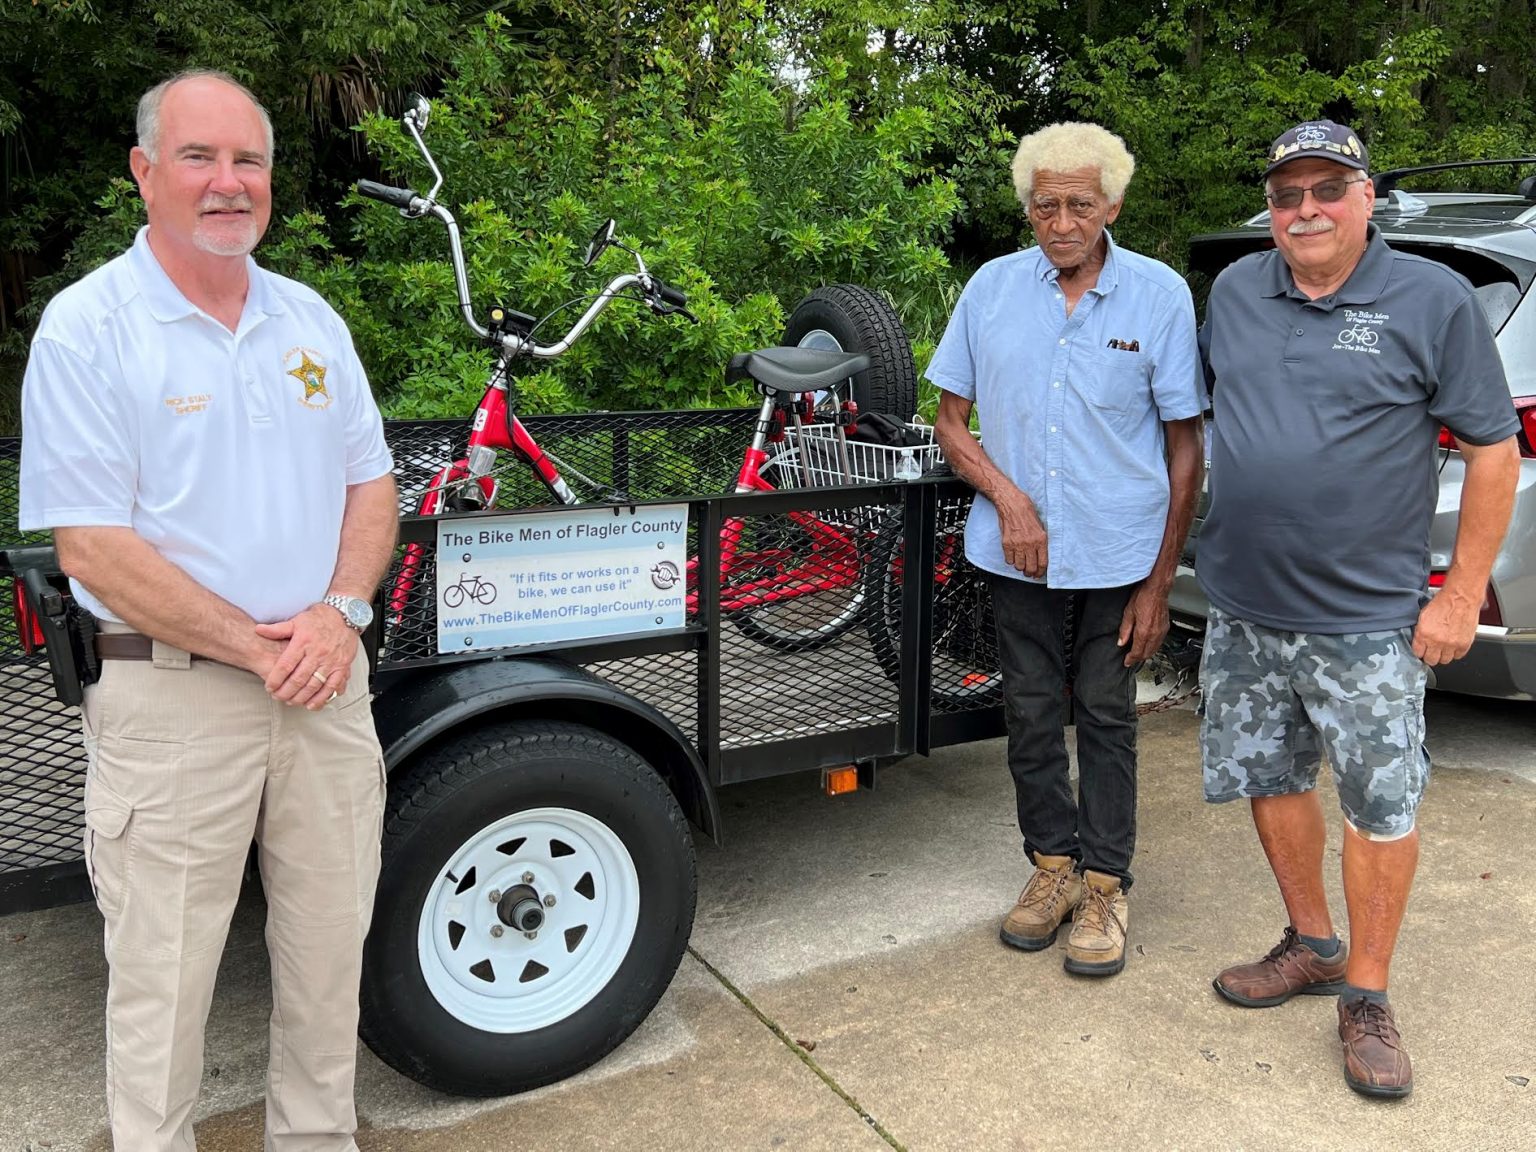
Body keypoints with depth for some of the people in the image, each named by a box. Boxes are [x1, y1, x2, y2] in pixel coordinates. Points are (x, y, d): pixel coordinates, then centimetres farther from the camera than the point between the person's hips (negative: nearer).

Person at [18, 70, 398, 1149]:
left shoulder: (311, 318, 10)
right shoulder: (86, 325, -6)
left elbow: (370, 482, 10)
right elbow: (94, 549, -12)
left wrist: (341, 613, -7)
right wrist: (255, 648, -15)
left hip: (330, 683, 5)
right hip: (173, 694, -5)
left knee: (331, 945, 16)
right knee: (163, 973, 7)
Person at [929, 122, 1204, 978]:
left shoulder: (1161, 295, -6)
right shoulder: (992, 288, -1)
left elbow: (1184, 446, -3)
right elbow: (951, 421, 4)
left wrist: (1161, 581, -6)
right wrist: (1007, 497, -14)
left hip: (1119, 554, -2)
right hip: (1020, 552, 2)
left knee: (1106, 716, 9)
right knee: (1032, 712, 12)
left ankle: (1106, 884, 26)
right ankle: (1054, 863, 31)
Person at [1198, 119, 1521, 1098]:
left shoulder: (1435, 301, -7)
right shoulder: (1235, 292, 6)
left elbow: (1494, 448, -5)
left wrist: (1463, 596, -9)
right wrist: (1183, 554, 12)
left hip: (1368, 616, -4)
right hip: (1244, 609, 5)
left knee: (1382, 805, 4)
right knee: (1271, 780, 14)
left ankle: (1368, 996, 20)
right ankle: (1312, 946, 34)